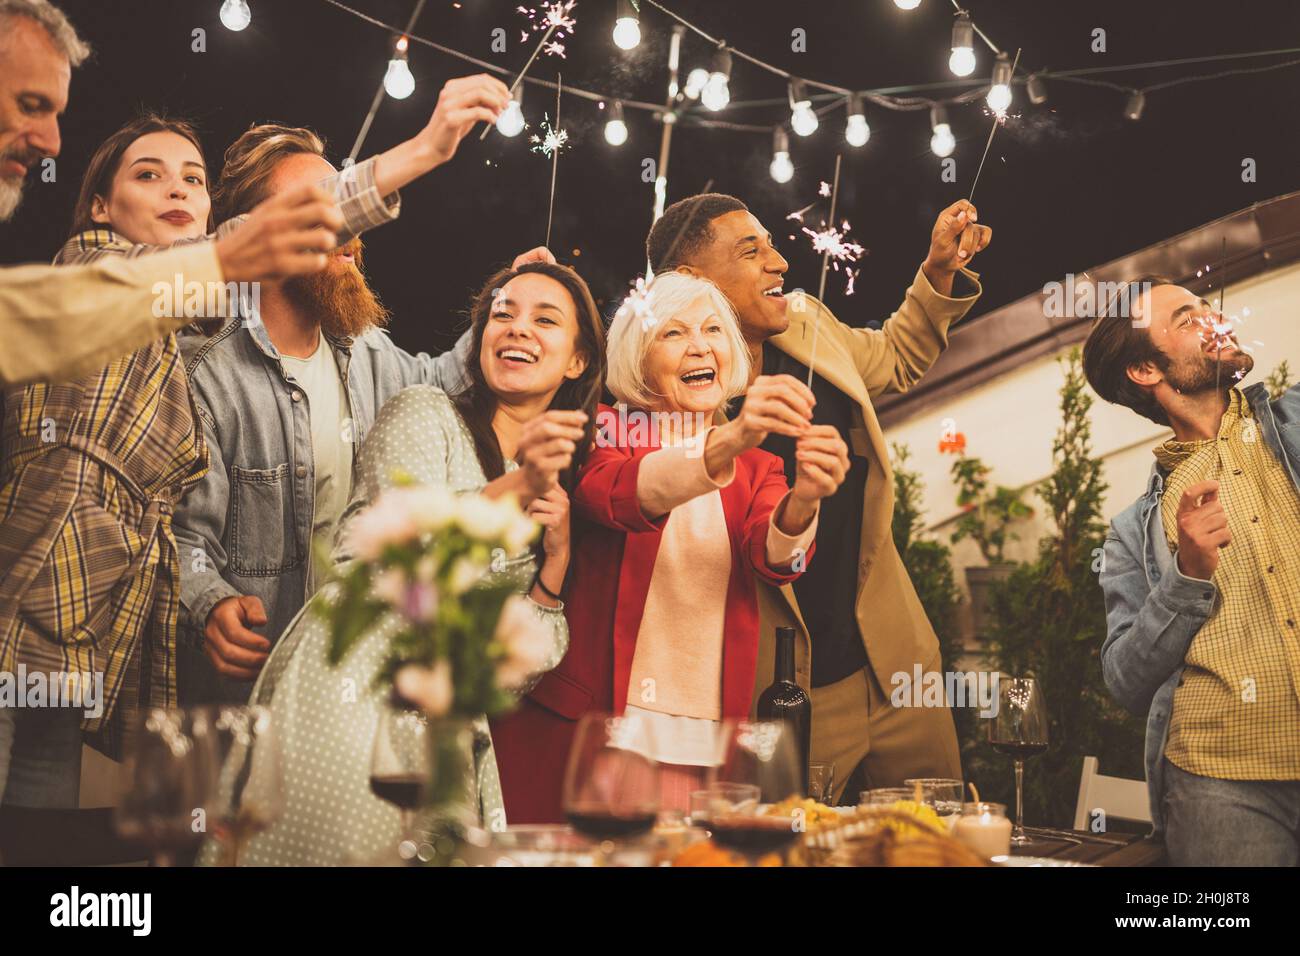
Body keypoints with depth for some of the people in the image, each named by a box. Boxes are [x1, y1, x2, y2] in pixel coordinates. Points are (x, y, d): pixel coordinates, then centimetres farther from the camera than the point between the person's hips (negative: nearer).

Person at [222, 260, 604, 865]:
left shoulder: (558, 492, 17)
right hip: (347, 691, -5)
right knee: (351, 845, -16)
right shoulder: (425, 414, 2)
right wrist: (518, 487, -27)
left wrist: (557, 554, -1)